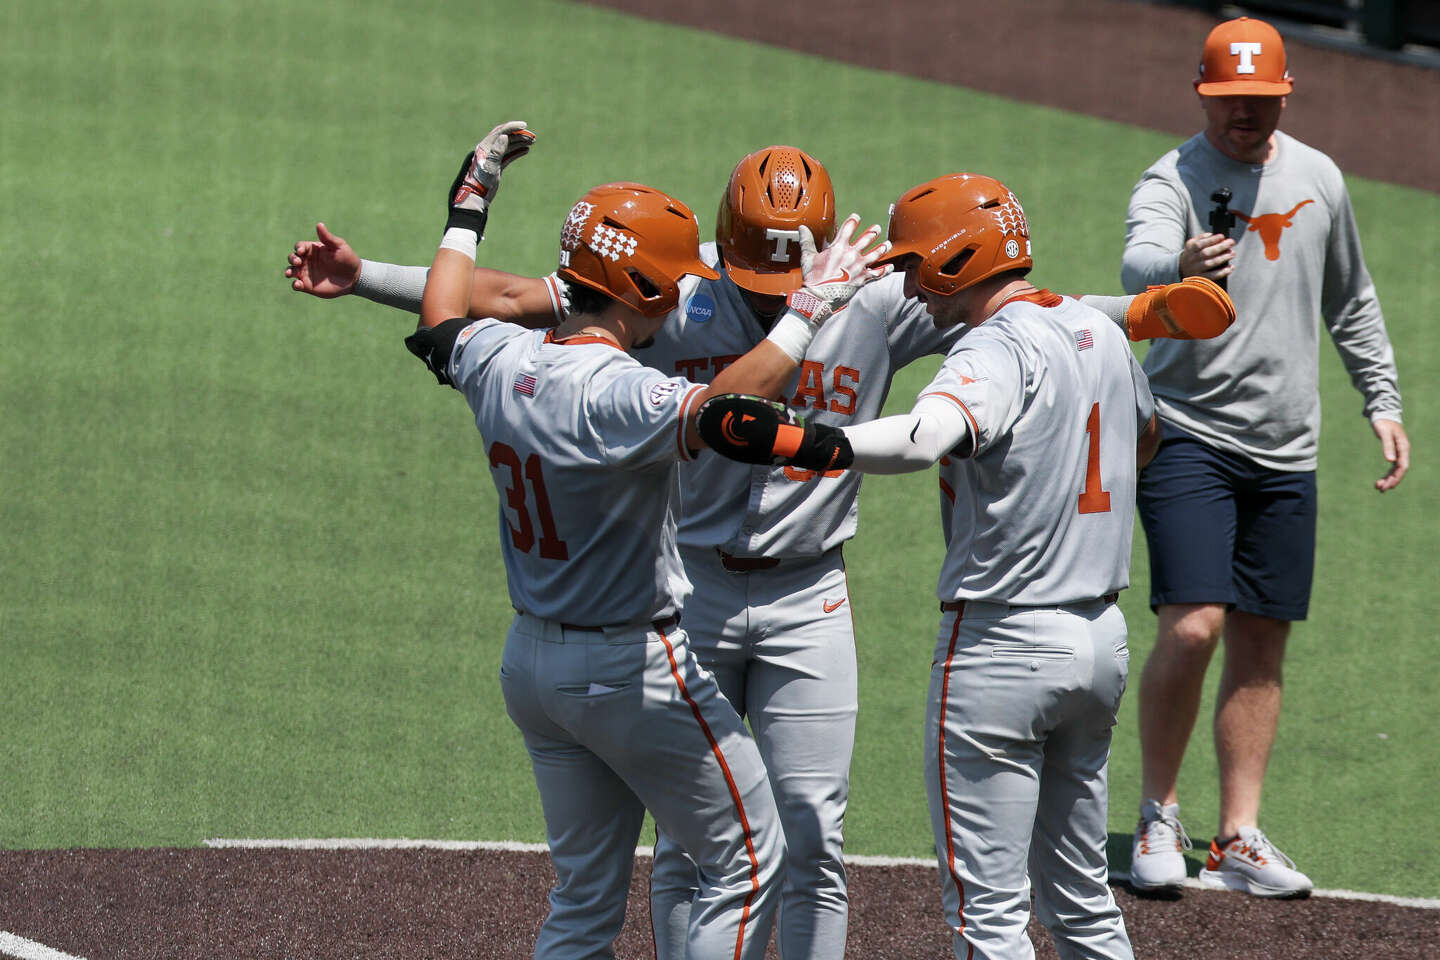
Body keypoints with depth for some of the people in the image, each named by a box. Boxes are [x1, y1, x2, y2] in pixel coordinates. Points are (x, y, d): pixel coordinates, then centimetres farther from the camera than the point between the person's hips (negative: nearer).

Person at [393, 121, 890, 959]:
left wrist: (470, 208, 32)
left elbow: (442, 325, 21)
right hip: (633, 668, -8)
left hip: (532, 662, 8)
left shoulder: (499, 361, -1)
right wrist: (807, 314, -40)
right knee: (748, 862, 4)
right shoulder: (614, 393, -25)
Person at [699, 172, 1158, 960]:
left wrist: (809, 445, -53)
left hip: (1003, 643, -9)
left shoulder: (997, 351, -19)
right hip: (1102, 634, 9)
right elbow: (1141, 437, 30)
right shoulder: (1099, 331, 9)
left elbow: (927, 436, -40)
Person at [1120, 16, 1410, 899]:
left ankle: (1240, 840, 11)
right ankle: (1158, 815, 2)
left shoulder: (1318, 179, 7)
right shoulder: (1173, 179, -10)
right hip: (1191, 436, -5)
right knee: (1193, 627, -16)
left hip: (1287, 452, 5)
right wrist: (1177, 267, -54)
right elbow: (1138, 262, -32)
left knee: (1262, 644, 6)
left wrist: (1383, 402, 17)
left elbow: (1351, 300, 21)